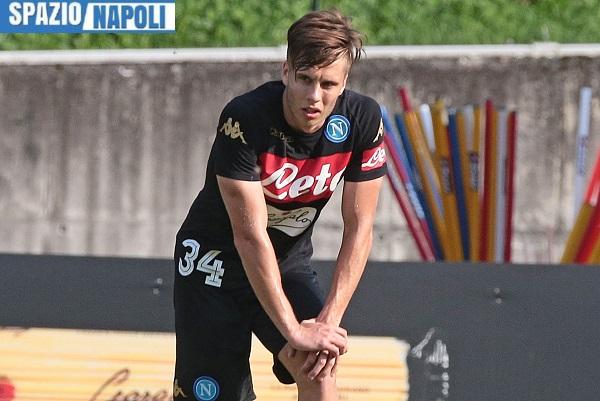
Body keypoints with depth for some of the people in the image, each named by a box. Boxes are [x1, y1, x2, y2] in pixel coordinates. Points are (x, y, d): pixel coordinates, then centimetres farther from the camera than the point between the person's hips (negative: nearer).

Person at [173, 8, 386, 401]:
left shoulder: (363, 120, -16)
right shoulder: (244, 119, -28)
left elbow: (359, 228, -11)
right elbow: (250, 236, -29)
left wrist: (329, 319, -21)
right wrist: (293, 329, -31)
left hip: (289, 265, 3)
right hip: (214, 261, -3)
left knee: (319, 369, -23)